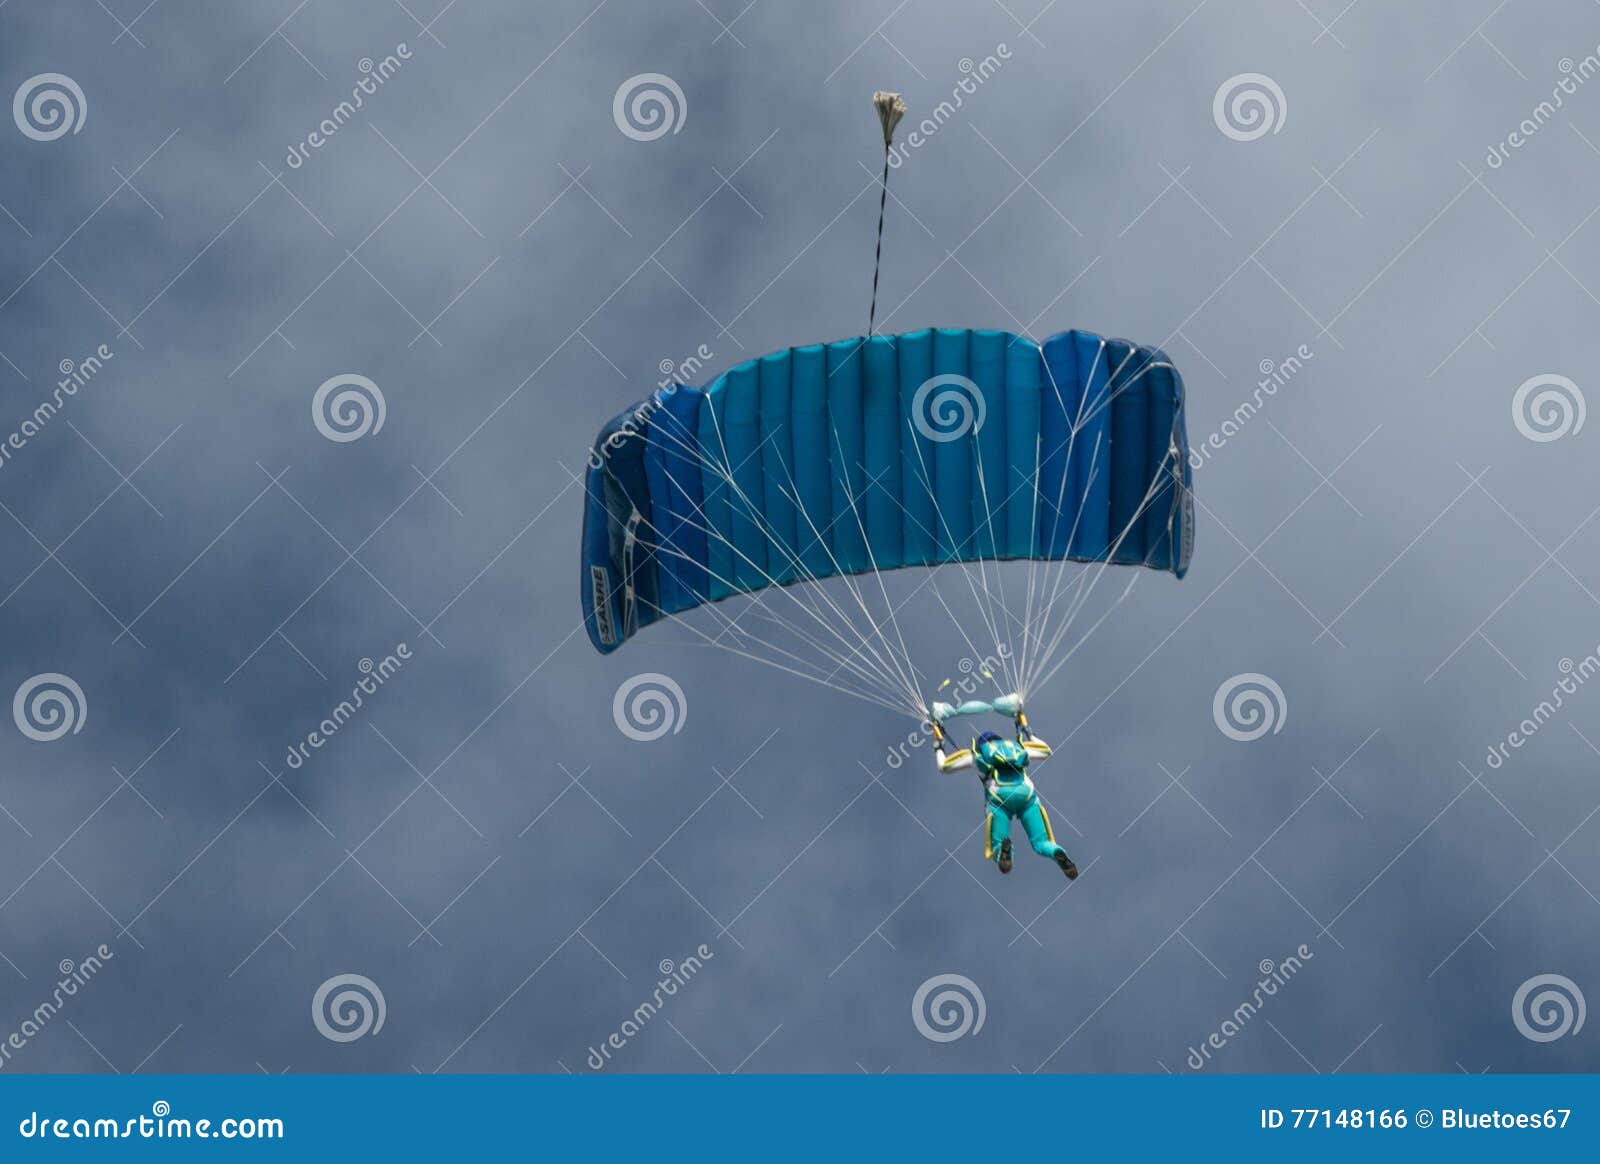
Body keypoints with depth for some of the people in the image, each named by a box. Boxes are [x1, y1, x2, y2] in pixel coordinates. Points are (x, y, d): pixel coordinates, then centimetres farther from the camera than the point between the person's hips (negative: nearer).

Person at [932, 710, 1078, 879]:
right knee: (1041, 844, 6)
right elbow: (1046, 751, 50)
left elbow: (943, 766, 35)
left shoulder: (976, 752, 27)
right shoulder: (1018, 746, 34)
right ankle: (1057, 854, -31)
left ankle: (1002, 849, -34)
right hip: (1027, 794, 2)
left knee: (998, 847, 5)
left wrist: (938, 743, 53)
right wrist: (1025, 731, 63)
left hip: (999, 797, -2)